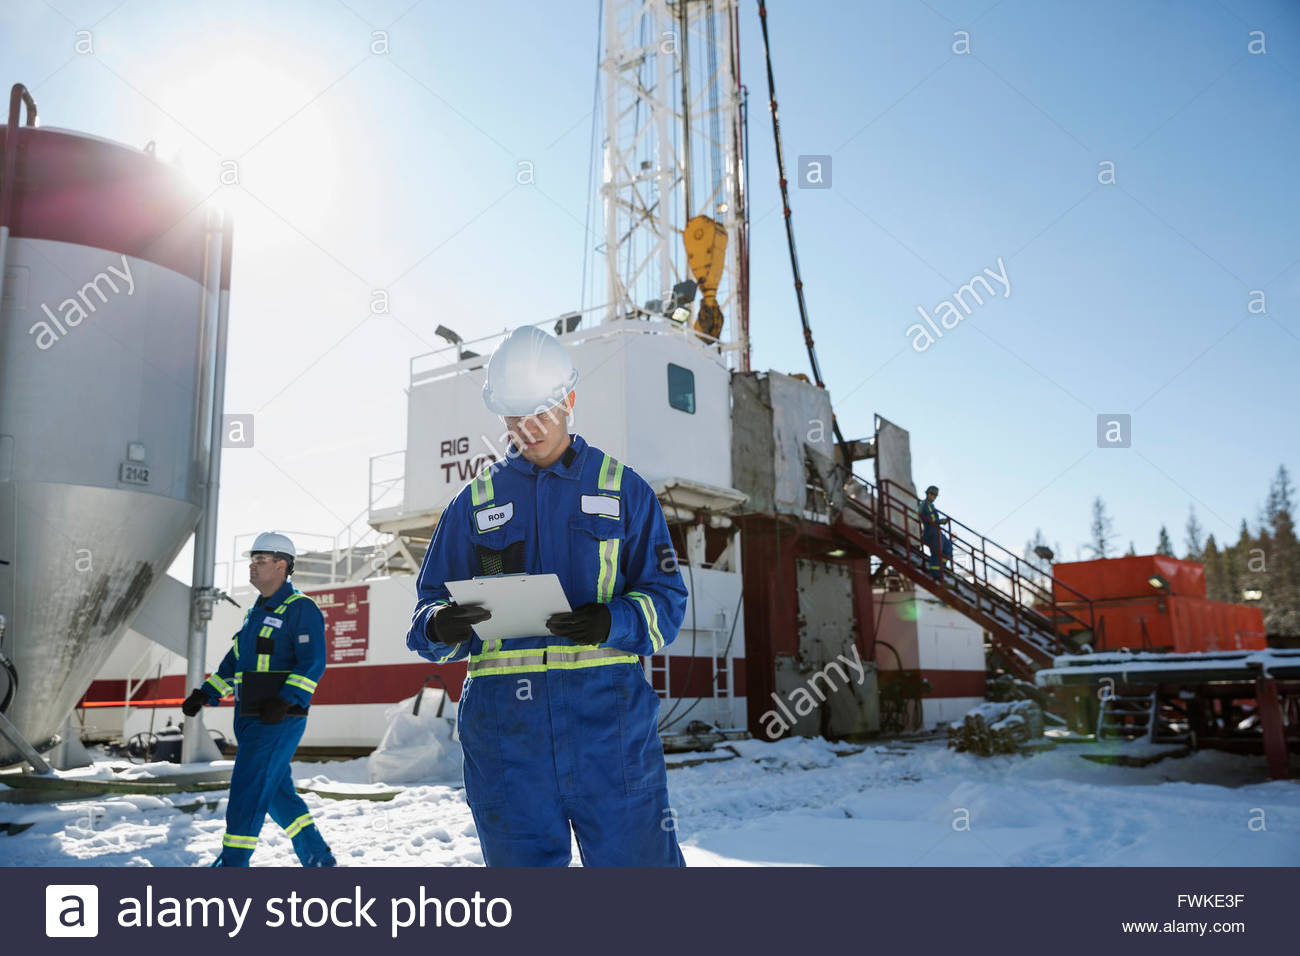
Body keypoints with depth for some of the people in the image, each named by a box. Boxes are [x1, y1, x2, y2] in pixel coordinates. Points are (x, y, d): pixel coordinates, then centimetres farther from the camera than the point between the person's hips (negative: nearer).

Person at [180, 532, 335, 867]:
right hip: (250, 720, 9)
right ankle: (318, 858, 24)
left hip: (278, 720, -9)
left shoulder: (300, 609, -10)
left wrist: (285, 701, -28)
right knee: (276, 791, 13)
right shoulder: (257, 612, 18)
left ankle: (232, 863, -2)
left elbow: (313, 663, -18)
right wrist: (203, 695, 13)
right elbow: (233, 663, 23)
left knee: (248, 790, -9)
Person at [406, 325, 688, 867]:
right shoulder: (474, 503, 15)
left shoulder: (624, 490, 10)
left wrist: (611, 623, -17)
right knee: (522, 859, 7)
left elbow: (666, 600, 4)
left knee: (636, 857, -2)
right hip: (504, 719, 2)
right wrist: (440, 626, -12)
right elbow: (429, 609, 12)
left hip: (606, 710, -1)